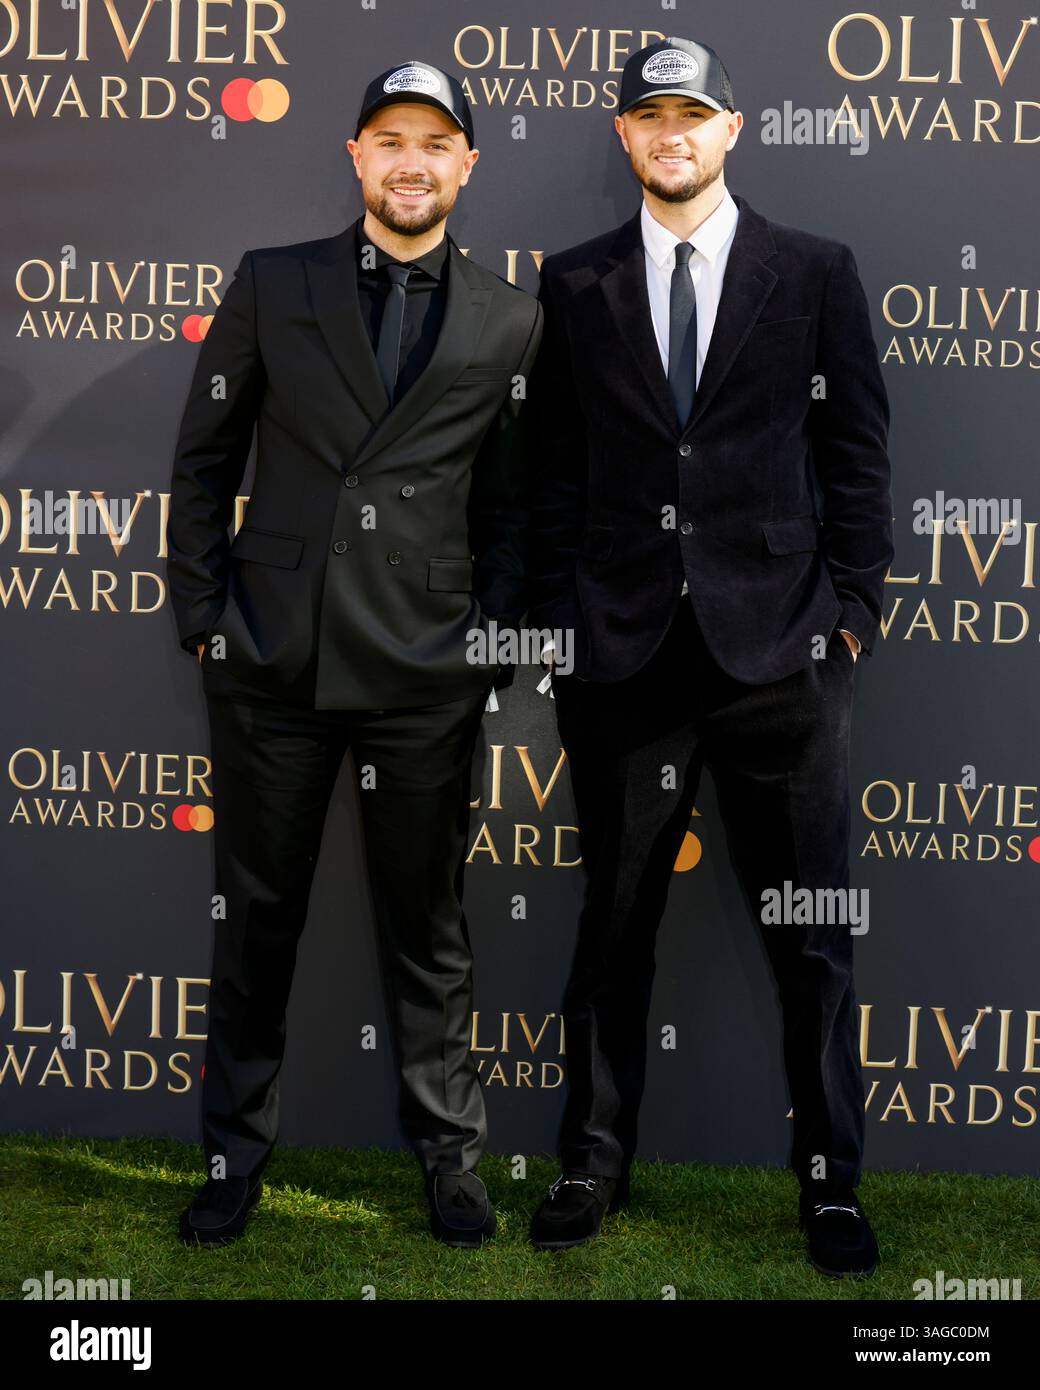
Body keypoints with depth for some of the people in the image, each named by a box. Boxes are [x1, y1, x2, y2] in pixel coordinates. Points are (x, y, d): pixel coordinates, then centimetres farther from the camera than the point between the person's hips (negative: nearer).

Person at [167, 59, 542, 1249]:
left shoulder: (510, 321, 6)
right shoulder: (270, 283, 6)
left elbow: (508, 503, 8)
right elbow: (203, 459, 7)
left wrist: (492, 645, 1)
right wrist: (201, 613, 1)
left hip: (425, 667, 0)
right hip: (271, 655, 1)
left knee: (427, 926, 9)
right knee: (254, 916, 10)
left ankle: (449, 1155, 24)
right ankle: (235, 1153, 26)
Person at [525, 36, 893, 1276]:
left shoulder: (816, 272, 5)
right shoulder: (576, 284, 8)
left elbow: (857, 451, 4)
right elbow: (554, 466, 8)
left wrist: (852, 607, -2)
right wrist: (556, 614, 2)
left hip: (780, 649, -1)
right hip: (621, 650, 1)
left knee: (812, 936, 6)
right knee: (613, 921, 11)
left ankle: (831, 1181, 21)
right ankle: (594, 1162, 25)